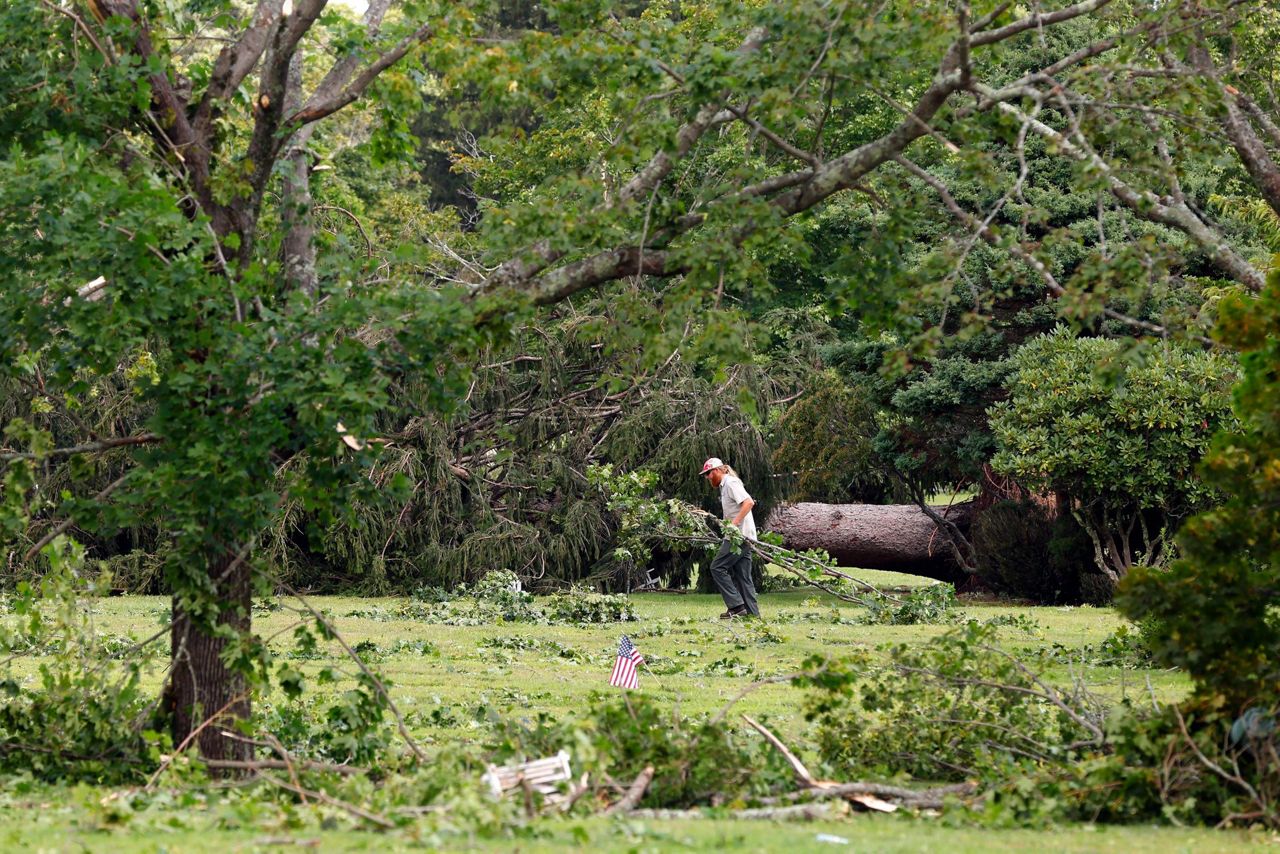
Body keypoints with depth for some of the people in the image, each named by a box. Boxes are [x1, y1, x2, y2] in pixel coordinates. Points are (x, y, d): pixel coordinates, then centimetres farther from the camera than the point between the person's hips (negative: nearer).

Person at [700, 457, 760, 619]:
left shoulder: (731, 483, -9)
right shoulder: (725, 485, 22)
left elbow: (748, 502, -21)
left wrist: (734, 523, -25)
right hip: (743, 538, 10)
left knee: (717, 568, -9)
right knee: (743, 576, 8)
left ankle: (736, 606, -13)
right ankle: (753, 613, 5)